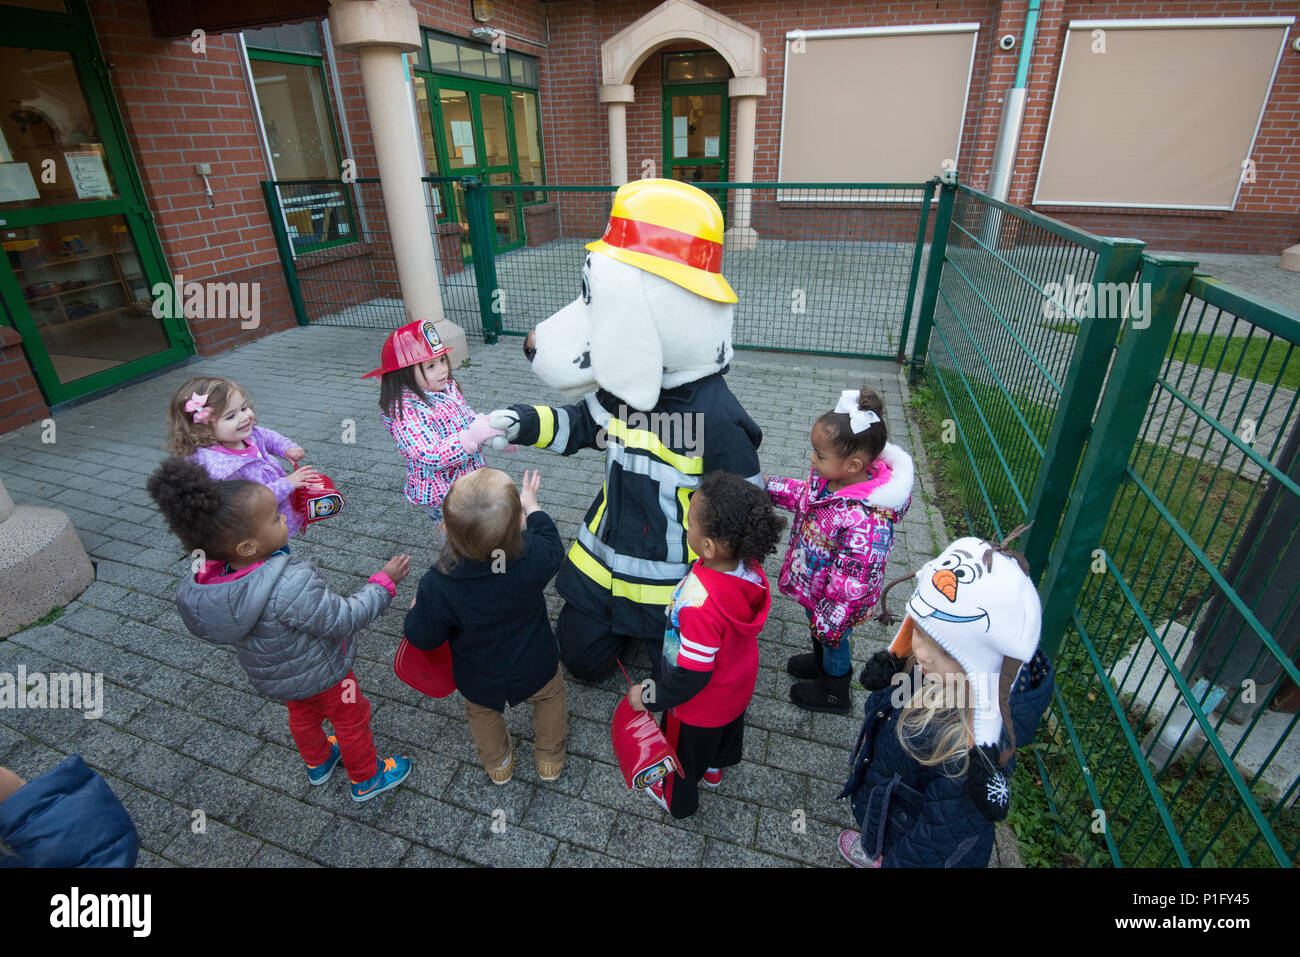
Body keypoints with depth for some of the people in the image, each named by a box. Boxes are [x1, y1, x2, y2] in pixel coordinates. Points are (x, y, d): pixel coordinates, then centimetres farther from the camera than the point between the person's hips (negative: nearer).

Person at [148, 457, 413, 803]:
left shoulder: (206, 583, -21)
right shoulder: (292, 589, -44)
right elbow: (345, 619, -33)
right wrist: (384, 582, -22)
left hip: (271, 677, 6)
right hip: (320, 675, -6)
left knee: (303, 715, 34)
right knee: (351, 719, 21)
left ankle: (318, 762, 61)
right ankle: (367, 779, 45)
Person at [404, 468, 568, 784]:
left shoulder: (437, 587, -37)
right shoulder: (533, 556, -35)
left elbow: (424, 637, -18)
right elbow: (553, 549, -9)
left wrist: (415, 611, 4)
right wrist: (531, 505, 4)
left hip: (480, 679, 0)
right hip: (534, 670, 0)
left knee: (481, 711, 34)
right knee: (550, 696, 33)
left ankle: (498, 763, 59)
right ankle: (550, 758, 54)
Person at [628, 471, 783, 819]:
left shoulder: (700, 606, -46)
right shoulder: (750, 569, -24)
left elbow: (691, 676, -33)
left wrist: (648, 697, -18)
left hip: (700, 705, -6)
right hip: (738, 687, 6)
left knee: (684, 749, 26)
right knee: (726, 731, 36)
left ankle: (677, 799, 55)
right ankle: (714, 767, 67)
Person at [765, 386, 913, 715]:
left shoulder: (867, 521, -43)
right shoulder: (828, 476, -18)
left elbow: (853, 582, -33)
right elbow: (804, 495, 6)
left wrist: (829, 622, -23)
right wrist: (769, 486, 1)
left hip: (836, 601, -7)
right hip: (813, 581, 7)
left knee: (831, 638, 22)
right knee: (818, 630, 34)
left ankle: (833, 693, 53)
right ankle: (821, 660, 66)